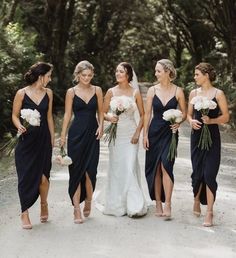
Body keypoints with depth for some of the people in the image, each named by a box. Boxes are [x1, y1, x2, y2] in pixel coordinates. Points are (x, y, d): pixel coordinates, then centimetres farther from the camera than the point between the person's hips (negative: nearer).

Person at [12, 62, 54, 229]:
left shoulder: (48, 93, 6)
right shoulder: (22, 93, -6)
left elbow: (49, 117, 11)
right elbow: (15, 115, 1)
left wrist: (52, 139, 11)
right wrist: (19, 126, -20)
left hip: (43, 140, 3)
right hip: (26, 140, -3)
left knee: (43, 176, -2)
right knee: (27, 176, -1)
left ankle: (44, 204, 27)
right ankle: (25, 213, 12)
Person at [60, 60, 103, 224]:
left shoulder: (97, 90, 7)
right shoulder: (72, 92, 2)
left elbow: (100, 112, 11)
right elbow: (67, 114, 2)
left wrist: (101, 126, -6)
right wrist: (63, 135, -2)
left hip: (92, 134, 1)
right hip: (76, 134, -1)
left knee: (90, 170, -4)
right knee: (76, 170, -2)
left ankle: (88, 201, 21)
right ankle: (77, 209, 3)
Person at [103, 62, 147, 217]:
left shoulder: (135, 92, 2)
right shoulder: (111, 92, 5)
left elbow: (142, 115, 5)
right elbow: (103, 112, 7)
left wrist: (137, 133, -5)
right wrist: (109, 117, -15)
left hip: (130, 133, -2)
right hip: (115, 133, 2)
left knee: (129, 167, -9)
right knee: (116, 168, 4)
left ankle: (134, 206, -3)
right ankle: (118, 205, 13)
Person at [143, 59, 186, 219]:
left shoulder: (178, 91, -2)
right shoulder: (152, 90, 2)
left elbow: (184, 113, 7)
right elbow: (147, 114, 4)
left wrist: (178, 122, -13)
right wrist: (145, 134, 0)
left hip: (170, 133, -2)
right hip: (154, 132, 2)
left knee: (166, 165, -14)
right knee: (155, 168, 5)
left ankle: (167, 204, -11)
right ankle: (158, 203, 14)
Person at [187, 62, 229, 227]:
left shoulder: (218, 94, -4)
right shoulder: (193, 93, 8)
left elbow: (226, 117, -3)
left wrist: (211, 120, -19)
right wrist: (191, 121, -7)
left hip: (212, 137, -4)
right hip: (197, 136, 4)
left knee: (209, 174, -8)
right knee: (197, 172, 10)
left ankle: (209, 213, -4)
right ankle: (197, 201, 35)